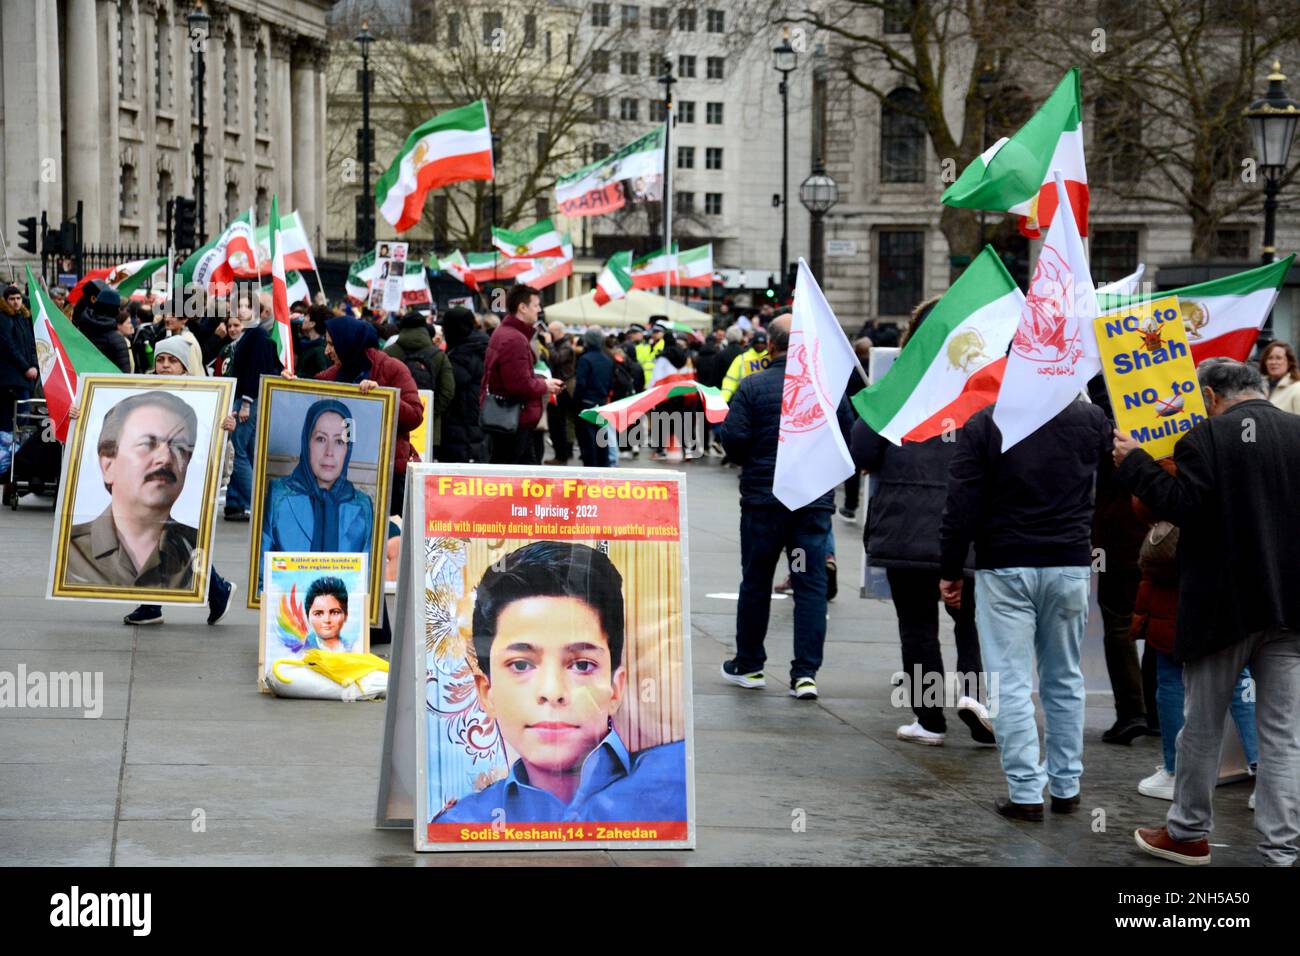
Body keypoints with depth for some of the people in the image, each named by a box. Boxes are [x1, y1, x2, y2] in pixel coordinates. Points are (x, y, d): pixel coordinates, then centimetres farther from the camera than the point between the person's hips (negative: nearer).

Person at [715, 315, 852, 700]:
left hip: (763, 498, -1)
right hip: (815, 500, 1)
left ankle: (748, 665, 22)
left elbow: (732, 437, -13)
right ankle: (806, 672, -3)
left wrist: (749, 463, 8)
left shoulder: (753, 386, -7)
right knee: (811, 585, 3)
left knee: (756, 582, 11)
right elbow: (849, 440, 3)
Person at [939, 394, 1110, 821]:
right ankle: (1066, 786, 21)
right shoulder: (1090, 419, -1)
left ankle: (1026, 793, -2)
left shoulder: (983, 424, -7)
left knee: (1011, 685, 0)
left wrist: (950, 570, 1)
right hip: (1070, 565, 3)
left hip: (1005, 568, -3)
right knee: (1065, 680, 16)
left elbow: (962, 506, -7)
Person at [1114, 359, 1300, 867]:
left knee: (1202, 725, 12)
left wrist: (1134, 462, -8)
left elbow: (1184, 508, -16)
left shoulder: (1206, 438, -10)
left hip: (1223, 605, -3)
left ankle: (1189, 833, 23)